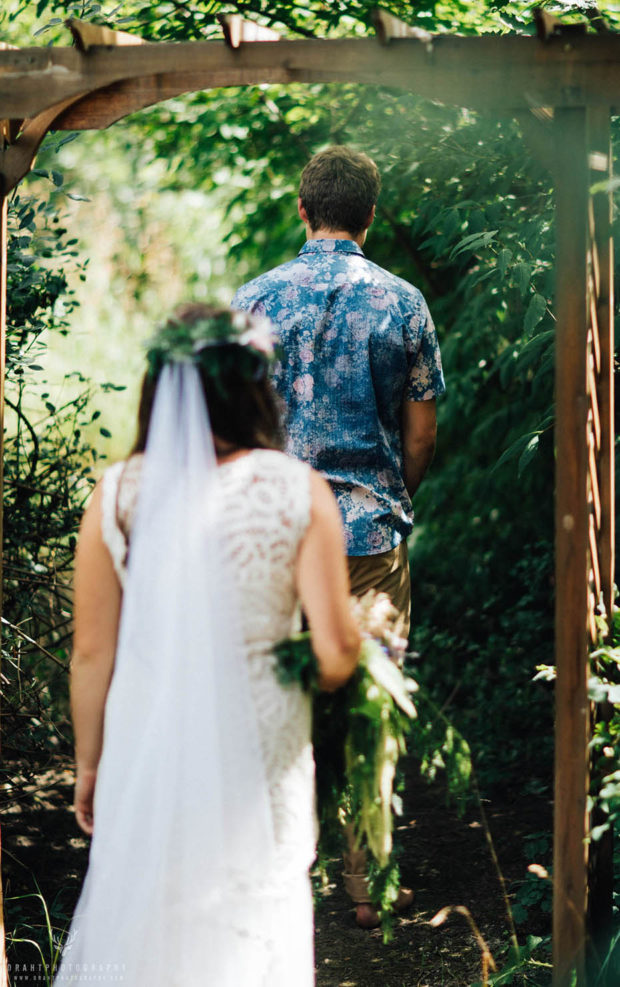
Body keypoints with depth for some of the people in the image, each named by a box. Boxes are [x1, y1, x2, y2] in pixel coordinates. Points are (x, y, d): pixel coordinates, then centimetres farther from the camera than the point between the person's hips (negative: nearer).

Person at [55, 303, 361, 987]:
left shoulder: (119, 494, -7)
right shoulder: (297, 491, -10)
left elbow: (92, 652, -2)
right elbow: (336, 650, -11)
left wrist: (88, 763, 11)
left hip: (148, 747, 1)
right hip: (261, 747, -1)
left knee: (140, 916, 16)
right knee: (252, 930, 14)